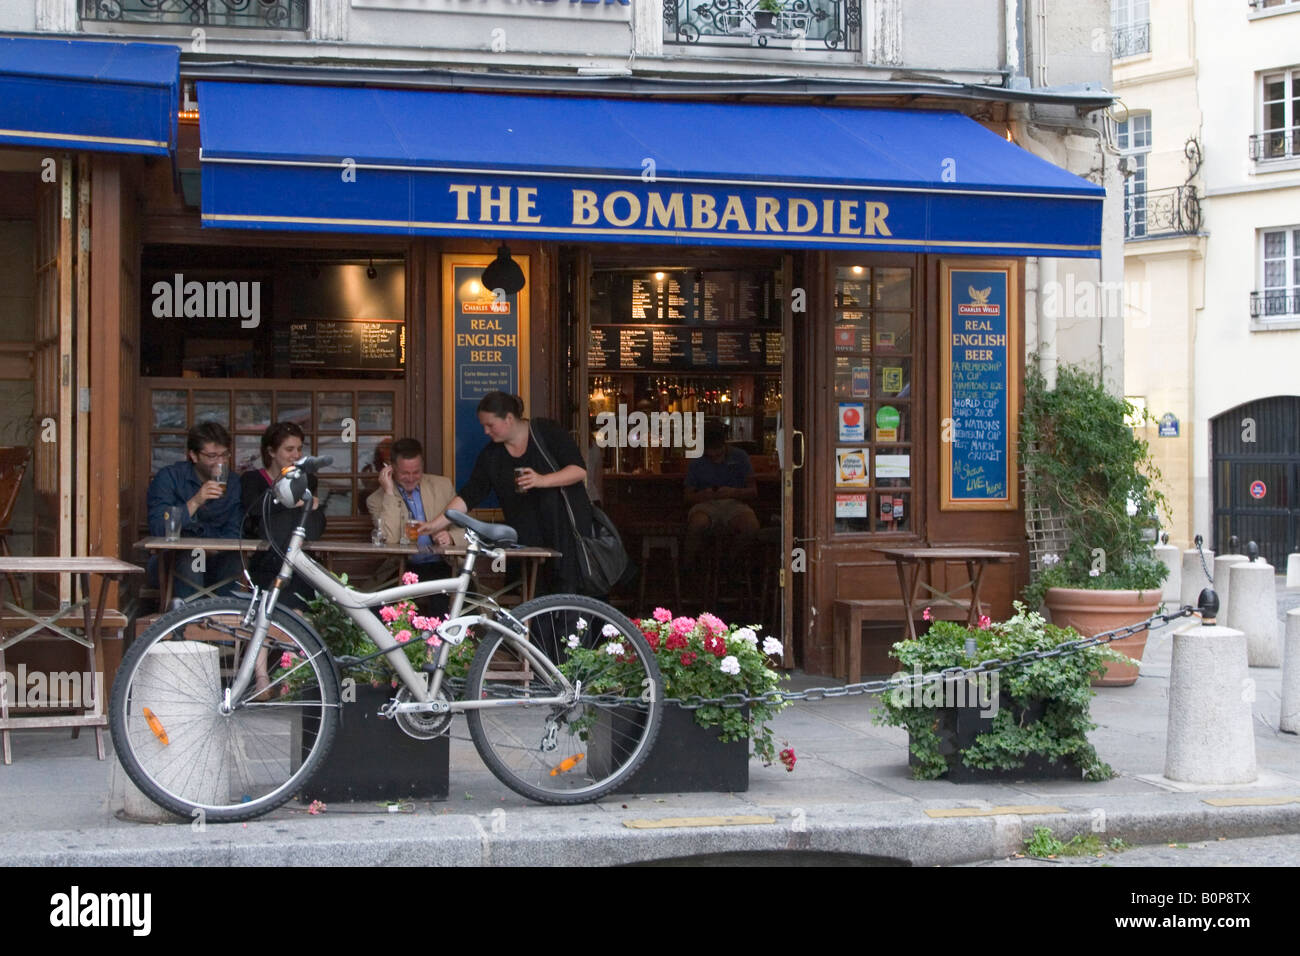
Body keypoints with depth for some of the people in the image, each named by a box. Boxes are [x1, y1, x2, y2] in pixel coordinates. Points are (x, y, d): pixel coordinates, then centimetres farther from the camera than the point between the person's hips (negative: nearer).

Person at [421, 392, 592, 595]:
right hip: (527, 540, 4)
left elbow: (579, 470, -10)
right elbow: (469, 495, 3)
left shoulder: (547, 431, -5)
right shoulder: (490, 456, 6)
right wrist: (434, 525, -7)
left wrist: (542, 480, -24)